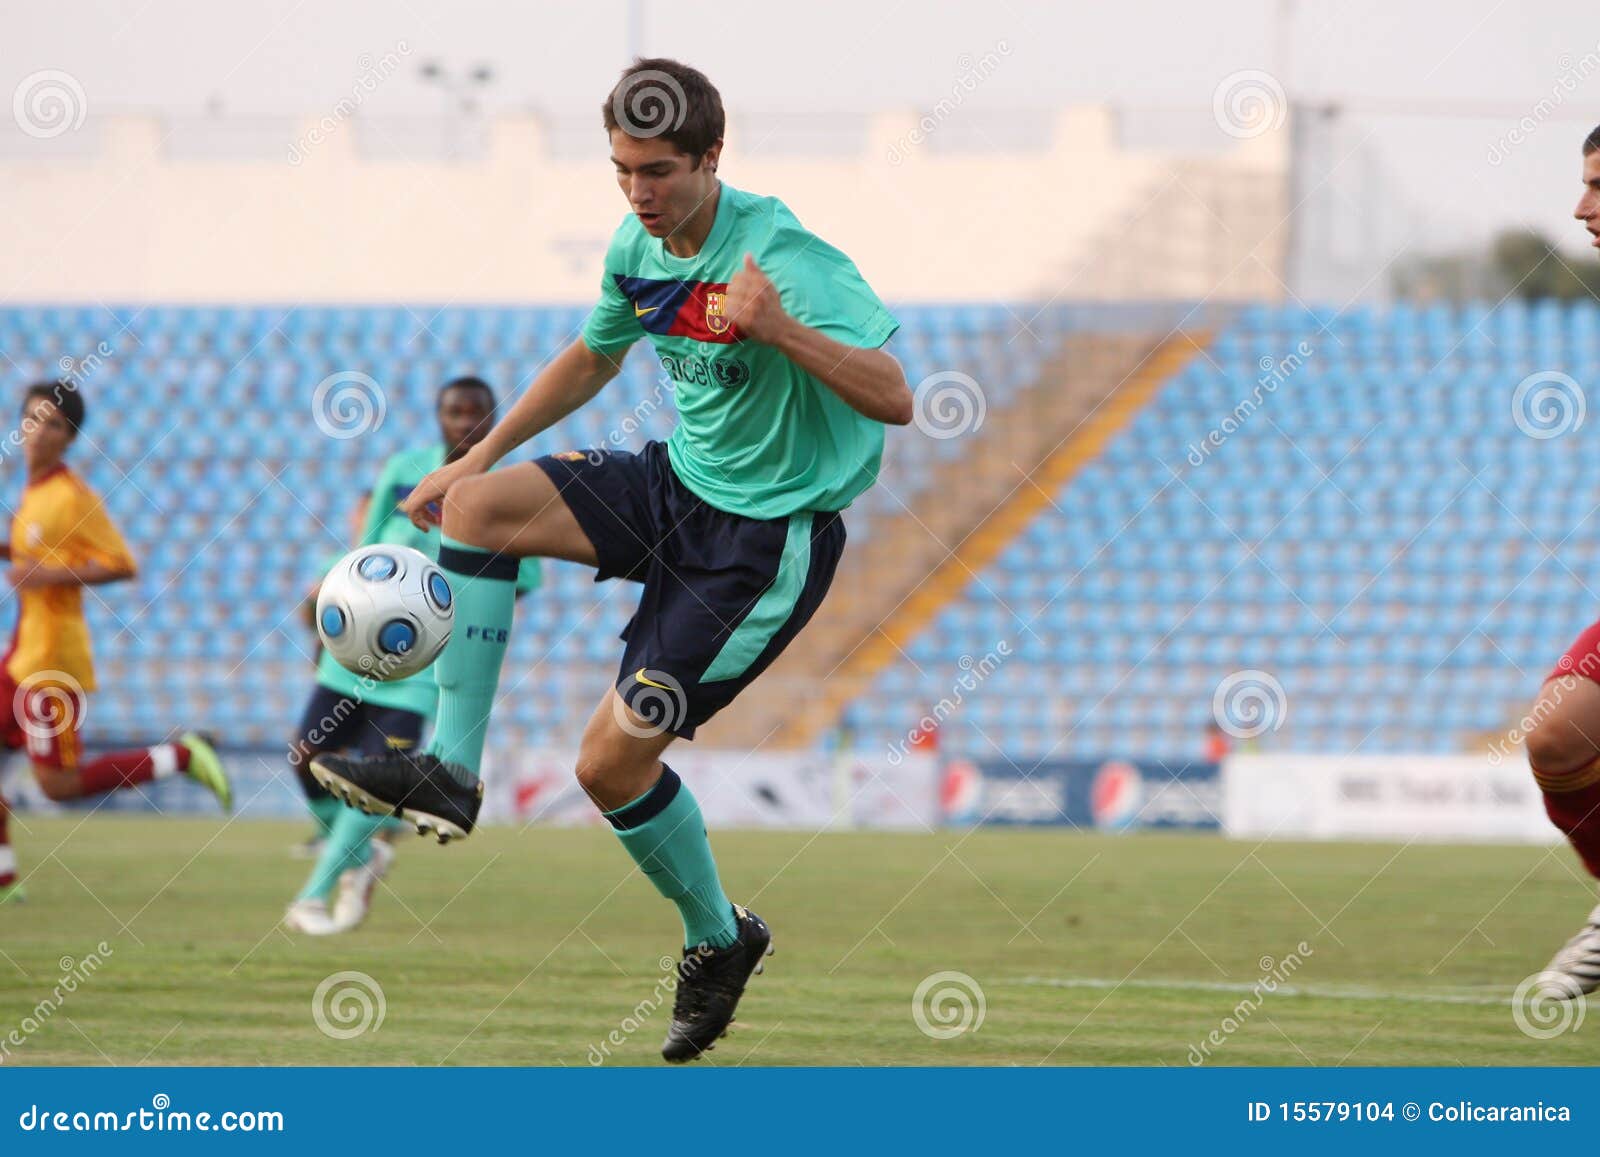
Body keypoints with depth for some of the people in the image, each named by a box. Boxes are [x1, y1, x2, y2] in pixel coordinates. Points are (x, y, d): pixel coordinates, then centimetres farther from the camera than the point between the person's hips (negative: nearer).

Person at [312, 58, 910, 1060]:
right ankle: (450, 771, -12)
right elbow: (593, 359, 22)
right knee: (476, 507, -12)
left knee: (613, 761, -8)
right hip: (681, 484, 8)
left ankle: (719, 938, 18)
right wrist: (478, 459, 20)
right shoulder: (638, 248, 1)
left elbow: (894, 398, -31)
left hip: (769, 536, -8)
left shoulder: (783, 255, -24)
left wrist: (782, 330, -45)